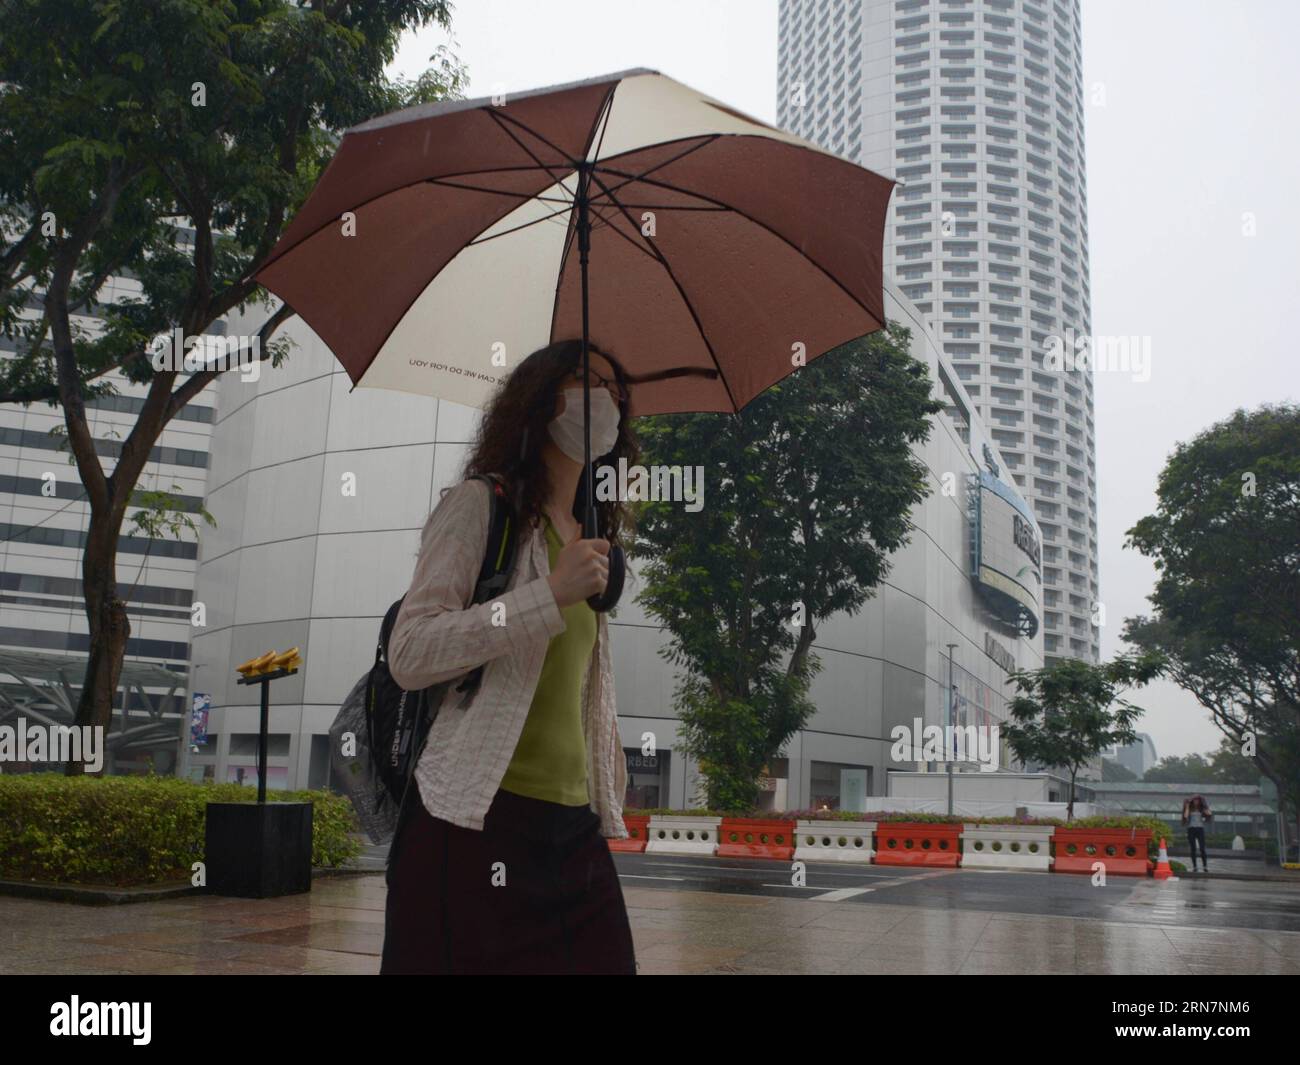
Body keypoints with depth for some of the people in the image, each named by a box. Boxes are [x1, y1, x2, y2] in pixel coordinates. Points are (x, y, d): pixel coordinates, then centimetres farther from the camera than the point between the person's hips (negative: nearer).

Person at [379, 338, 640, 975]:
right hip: (478, 823, -6)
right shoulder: (482, 503, -2)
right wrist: (552, 593, -18)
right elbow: (408, 656, -13)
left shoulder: (591, 537, 20)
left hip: (574, 827, 7)